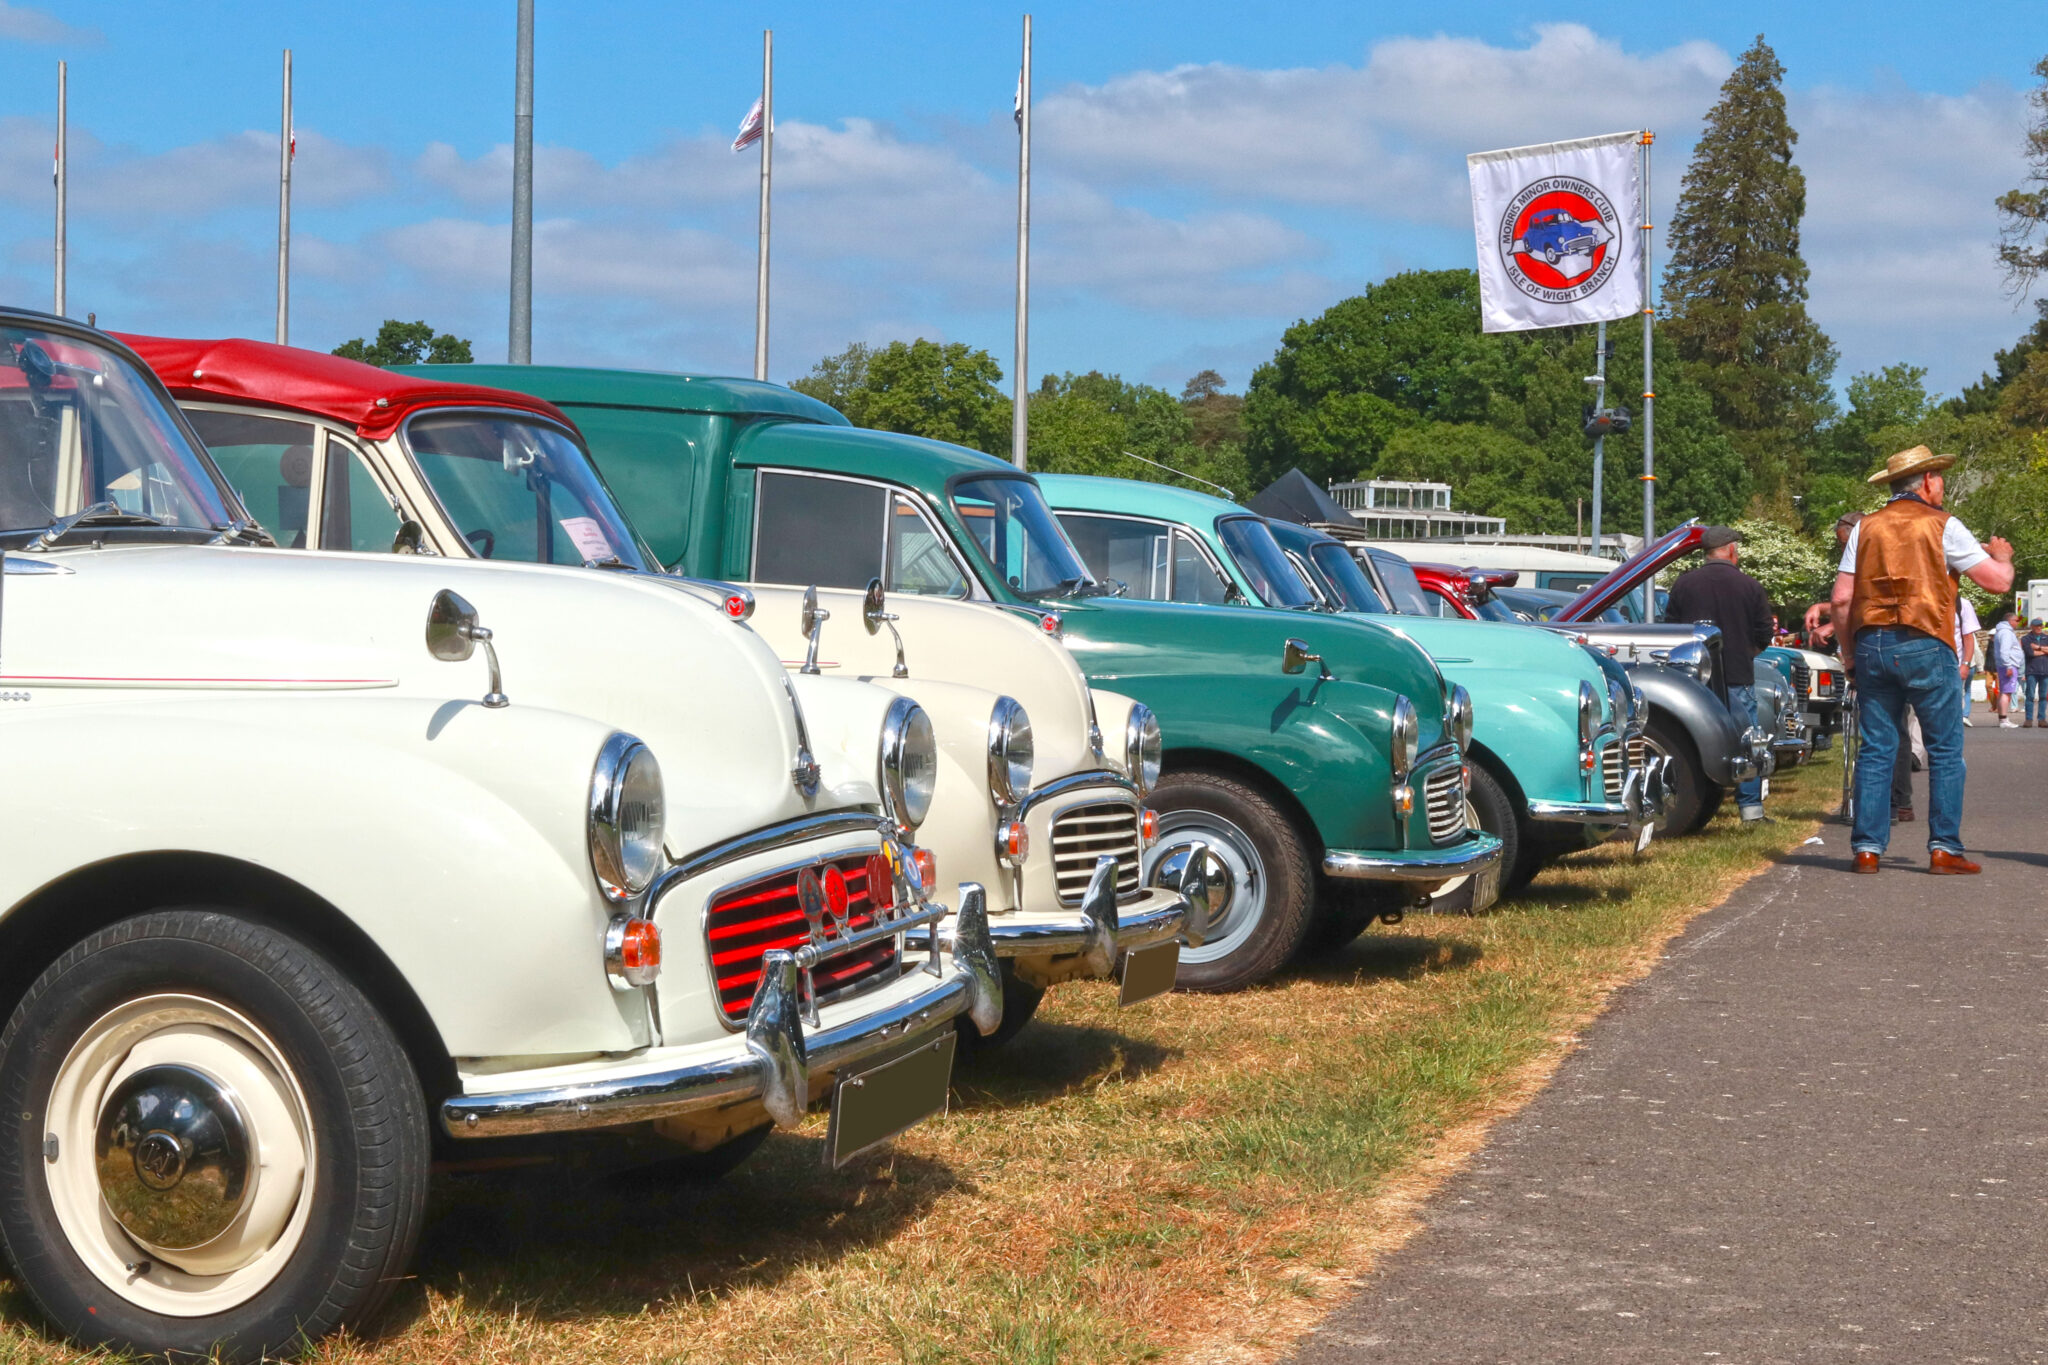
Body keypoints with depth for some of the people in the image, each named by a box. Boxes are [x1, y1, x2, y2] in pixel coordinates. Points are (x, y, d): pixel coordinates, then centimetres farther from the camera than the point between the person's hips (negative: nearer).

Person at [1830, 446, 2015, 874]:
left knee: (1876, 751, 7)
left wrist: (1854, 649, 16)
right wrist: (2002, 557, 20)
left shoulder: (1866, 528, 10)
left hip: (1872, 644, 4)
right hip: (1927, 646, -4)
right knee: (1945, 752, 4)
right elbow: (1997, 581, -2)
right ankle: (1944, 847, 1)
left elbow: (1842, 599, 5)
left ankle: (1867, 848, 3)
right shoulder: (1942, 526, -1)